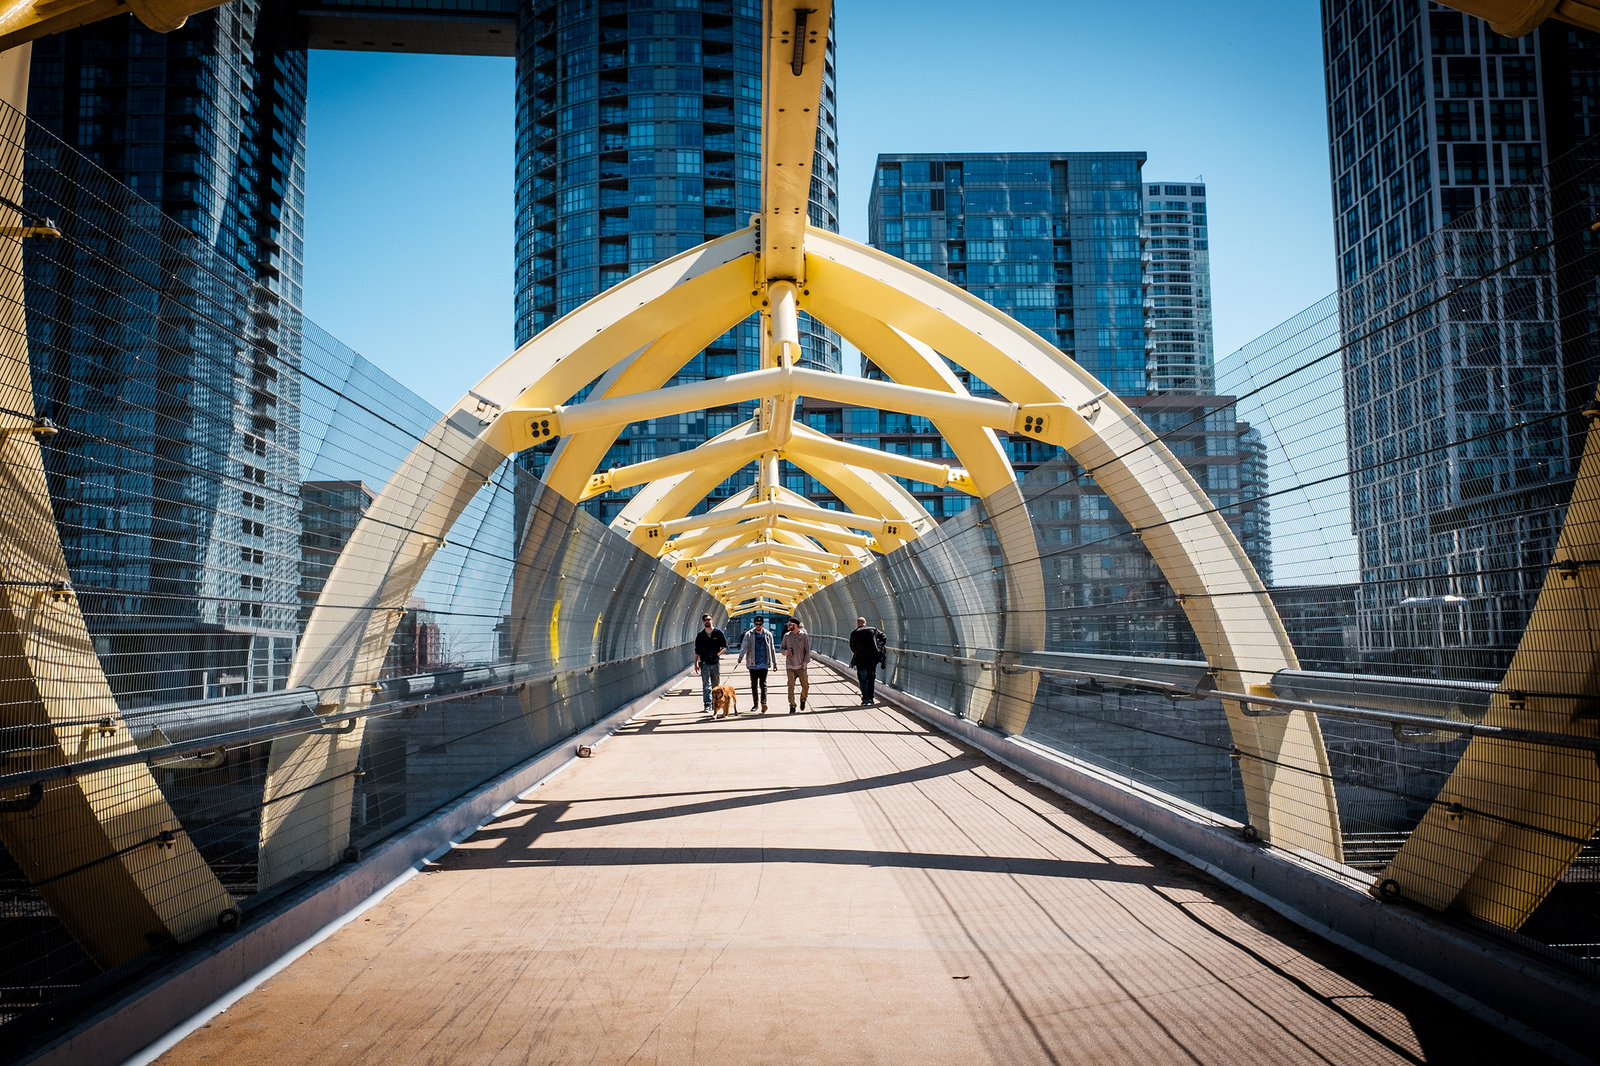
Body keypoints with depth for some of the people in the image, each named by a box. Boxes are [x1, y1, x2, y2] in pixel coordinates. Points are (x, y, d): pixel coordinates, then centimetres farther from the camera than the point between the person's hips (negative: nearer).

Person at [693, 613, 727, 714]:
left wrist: (719, 653, -10)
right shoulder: (700, 635, 5)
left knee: (716, 685, 9)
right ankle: (707, 705, -12)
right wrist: (695, 664, 7)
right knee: (706, 685, -9)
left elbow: (725, 646, 5)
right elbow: (697, 651, 11)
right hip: (704, 663, 0)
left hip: (716, 662, 0)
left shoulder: (718, 632, 1)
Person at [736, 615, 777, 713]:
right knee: (754, 685, 8)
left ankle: (763, 703, -20)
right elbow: (744, 646, -10)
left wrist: (774, 662, 16)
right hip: (753, 664, 1)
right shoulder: (749, 634, 3)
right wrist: (741, 657, -28)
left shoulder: (768, 635, 8)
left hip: (764, 664, -1)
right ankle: (756, 704, 17)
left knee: (763, 684, -11)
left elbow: (772, 649, 15)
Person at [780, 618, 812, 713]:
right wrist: (785, 651, -8)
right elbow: (782, 648, 15)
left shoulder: (804, 636, 0)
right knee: (791, 686, -6)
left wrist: (805, 662, -7)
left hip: (801, 666, -1)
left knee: (805, 686, 2)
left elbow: (807, 651, 2)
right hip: (790, 666, 1)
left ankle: (803, 699, 30)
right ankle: (792, 706, -1)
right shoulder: (786, 636, 7)